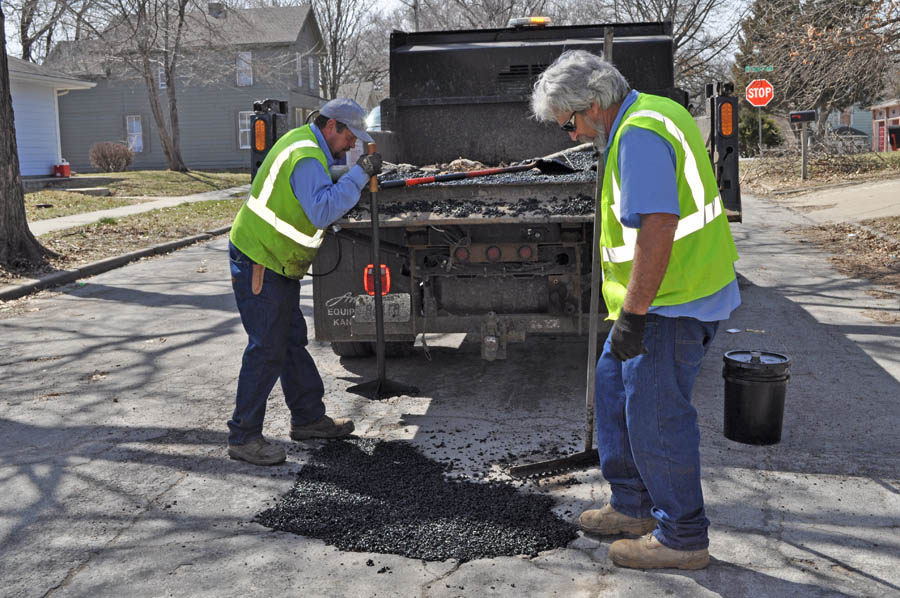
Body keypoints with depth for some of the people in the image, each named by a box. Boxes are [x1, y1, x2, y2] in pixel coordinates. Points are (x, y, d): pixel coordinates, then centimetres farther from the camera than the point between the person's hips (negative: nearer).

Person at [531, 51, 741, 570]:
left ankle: (683, 538, 15)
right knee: (615, 387, 19)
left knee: (655, 416, -1)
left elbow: (656, 229, -29)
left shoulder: (639, 136, -19)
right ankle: (633, 505, 32)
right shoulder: (652, 114, 15)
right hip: (670, 293, 11)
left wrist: (632, 314, -24)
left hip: (672, 303, -11)